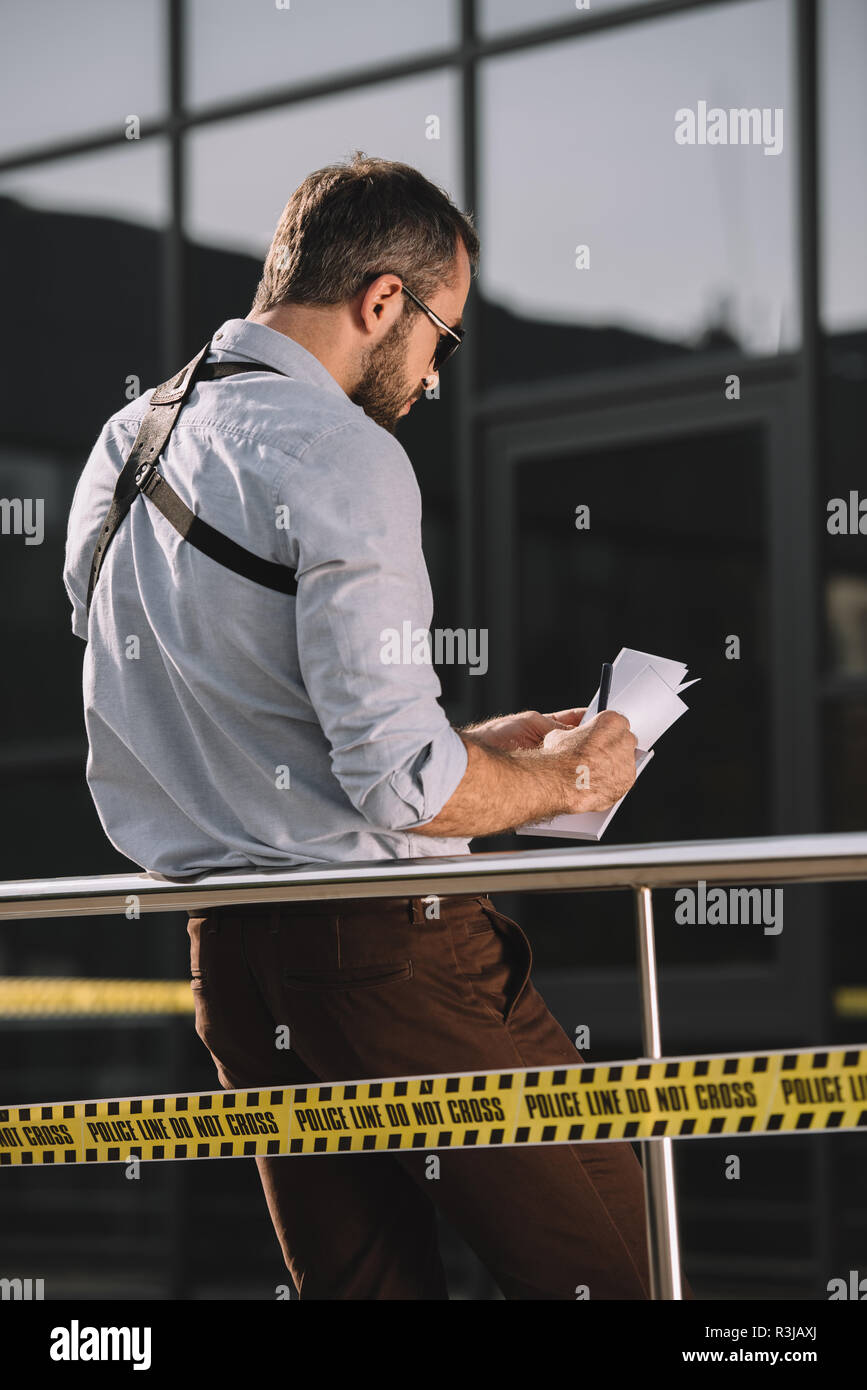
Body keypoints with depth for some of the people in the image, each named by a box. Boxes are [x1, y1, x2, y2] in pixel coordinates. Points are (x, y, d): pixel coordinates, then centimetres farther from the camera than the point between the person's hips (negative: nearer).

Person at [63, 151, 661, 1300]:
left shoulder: (123, 445, 13)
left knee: (359, 1282, 13)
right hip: (386, 946, -9)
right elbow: (400, 783, -20)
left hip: (224, 947, 9)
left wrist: (480, 748, 21)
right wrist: (558, 780, 0)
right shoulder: (341, 455, -14)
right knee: (615, 1266, -1)